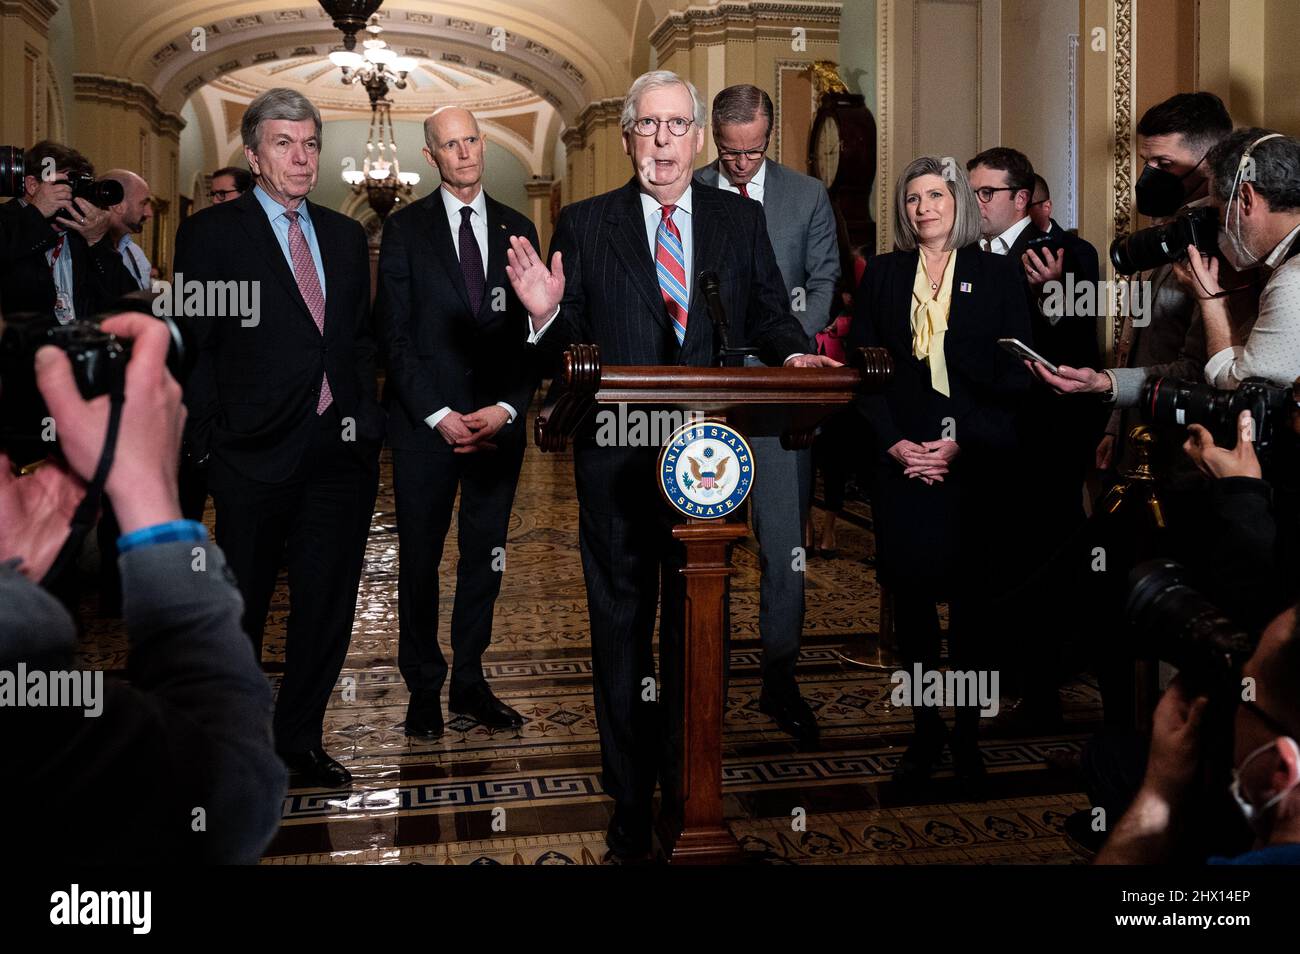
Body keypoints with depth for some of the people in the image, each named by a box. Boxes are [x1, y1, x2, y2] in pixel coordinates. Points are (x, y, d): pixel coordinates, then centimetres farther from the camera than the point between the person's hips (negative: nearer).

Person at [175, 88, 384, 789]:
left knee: (327, 602, 11)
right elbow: (193, 349, -5)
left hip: (342, 450, 4)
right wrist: (211, 441, -9)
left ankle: (300, 736, 28)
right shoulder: (210, 233, -2)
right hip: (257, 455, -4)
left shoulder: (344, 235, 13)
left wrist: (364, 414, 5)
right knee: (240, 607, 11)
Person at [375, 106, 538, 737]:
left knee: (485, 557, 9)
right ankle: (424, 687, 20)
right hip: (424, 420, -2)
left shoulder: (517, 230, 9)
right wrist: (438, 415, -12)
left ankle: (470, 682, 22)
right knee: (419, 559, 6)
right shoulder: (405, 229, 2)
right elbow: (394, 335, -4)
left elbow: (532, 332, 6)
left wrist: (508, 408, -8)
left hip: (499, 422, 2)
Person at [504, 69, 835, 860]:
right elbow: (564, 345, 0)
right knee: (622, 631, 9)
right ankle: (631, 804, 23)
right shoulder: (585, 225, 3)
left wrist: (793, 351, -14)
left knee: (701, 630, 13)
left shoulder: (742, 220, 8)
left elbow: (769, 315, 7)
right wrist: (547, 314, -22)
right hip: (617, 460, -1)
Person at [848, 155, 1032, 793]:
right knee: (909, 592, 3)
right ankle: (925, 729, 16)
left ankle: (967, 734, 15)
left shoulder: (998, 274, 5)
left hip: (974, 459, -1)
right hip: (901, 456, 2)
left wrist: (960, 443, -10)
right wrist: (895, 443, -6)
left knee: (969, 596, 3)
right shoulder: (883, 274, 10)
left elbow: (1015, 374, 0)